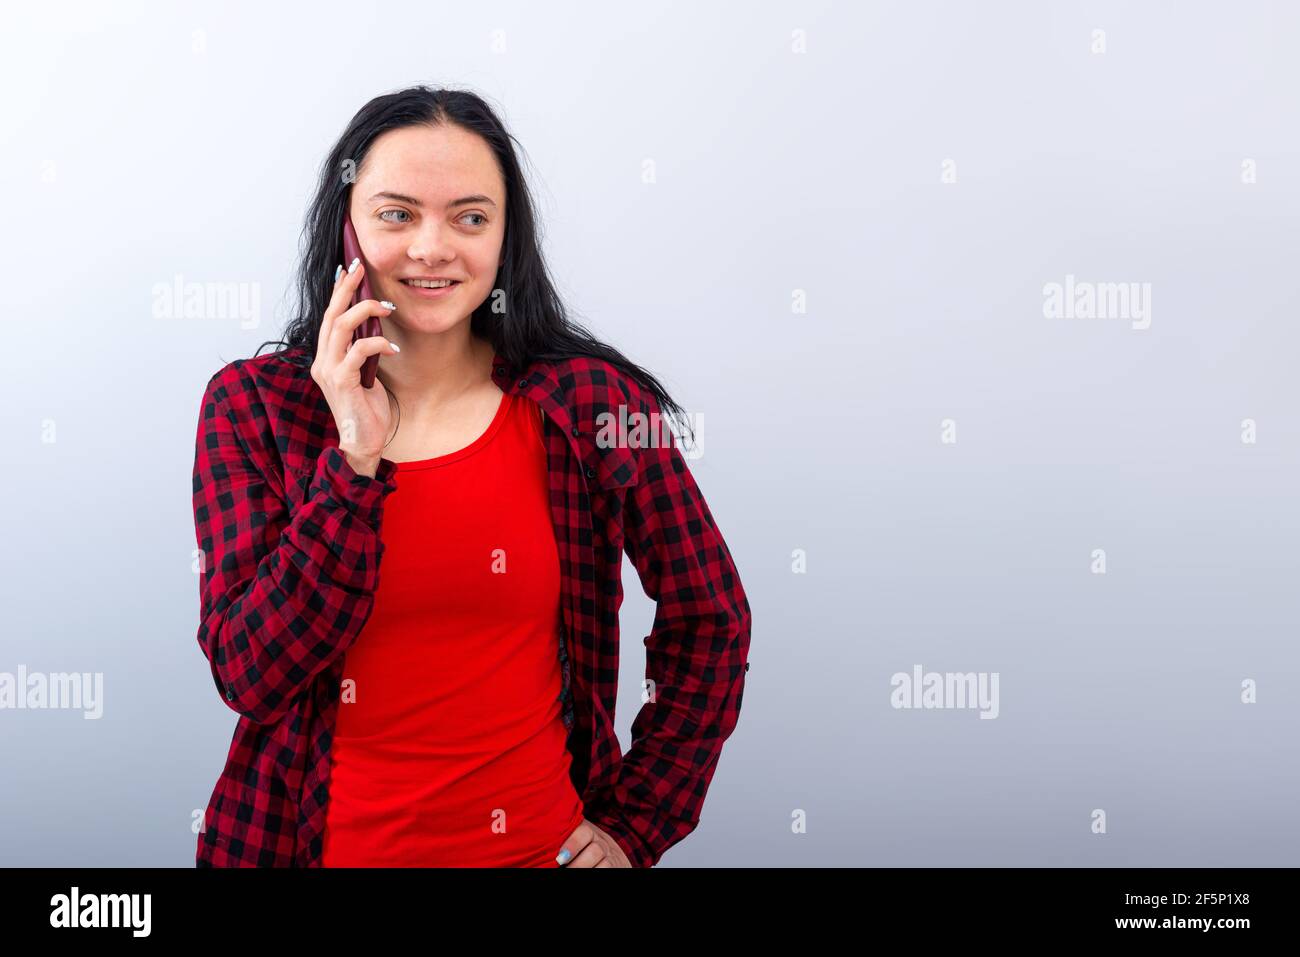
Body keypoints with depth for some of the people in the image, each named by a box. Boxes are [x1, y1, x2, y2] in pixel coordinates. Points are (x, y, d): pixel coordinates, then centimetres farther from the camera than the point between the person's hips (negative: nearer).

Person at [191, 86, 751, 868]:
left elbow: (710, 620, 0)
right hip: (325, 841, 1)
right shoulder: (253, 407, -7)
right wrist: (355, 460, -21)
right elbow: (252, 677, -14)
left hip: (538, 842, 0)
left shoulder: (590, 400, -9)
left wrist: (636, 829, -2)